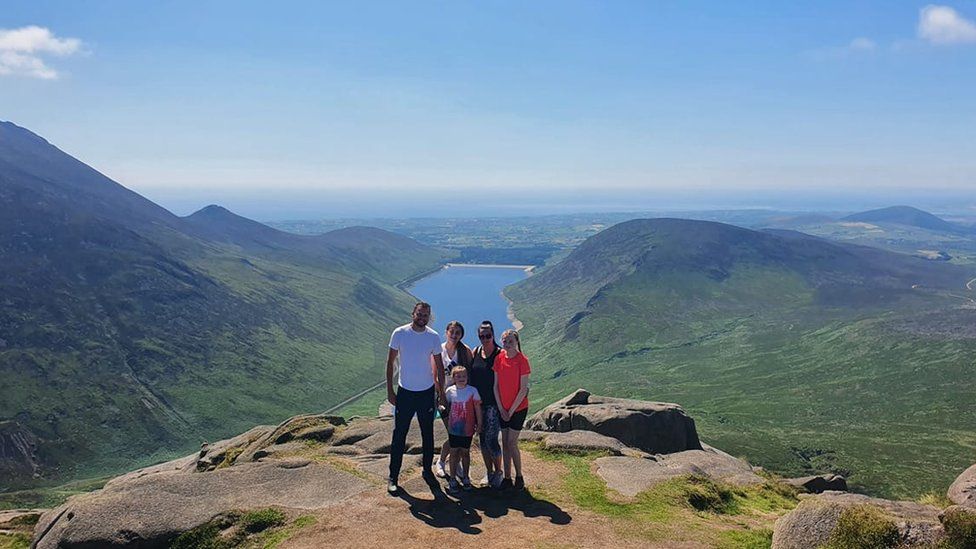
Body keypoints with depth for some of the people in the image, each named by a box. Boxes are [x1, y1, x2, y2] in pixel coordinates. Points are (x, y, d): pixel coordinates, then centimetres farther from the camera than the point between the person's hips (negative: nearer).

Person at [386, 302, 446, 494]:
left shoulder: (434, 337, -5)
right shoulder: (399, 333, -10)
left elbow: (439, 366, 4)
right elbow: (390, 362, -4)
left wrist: (441, 391, 3)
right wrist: (390, 390, -6)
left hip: (427, 392, 2)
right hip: (405, 392, -2)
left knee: (428, 435, 14)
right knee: (399, 436, 4)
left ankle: (427, 470, 31)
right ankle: (393, 477, 15)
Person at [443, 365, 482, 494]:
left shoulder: (472, 391, -8)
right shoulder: (450, 391, -4)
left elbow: (477, 408, -3)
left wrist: (479, 424, -3)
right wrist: (447, 423, 9)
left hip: (467, 429, -1)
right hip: (453, 428, 1)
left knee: (465, 452, 11)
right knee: (454, 452, 7)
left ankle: (465, 477, 26)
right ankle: (453, 479, 17)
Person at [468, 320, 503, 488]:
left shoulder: (500, 354, -8)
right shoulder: (475, 352, 5)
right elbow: (469, 374, 13)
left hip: (493, 403, -5)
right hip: (478, 403, 5)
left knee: (491, 439, -6)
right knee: (482, 439, 12)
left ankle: (498, 472, 15)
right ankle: (489, 472, 27)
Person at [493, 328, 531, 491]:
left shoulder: (522, 360, -14)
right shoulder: (499, 358, -1)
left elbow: (523, 389, -14)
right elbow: (496, 385, 2)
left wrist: (511, 410, -12)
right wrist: (501, 408, -3)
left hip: (518, 408, -4)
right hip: (503, 409, 5)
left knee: (512, 444, -3)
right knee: (505, 443, 10)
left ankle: (519, 476, 16)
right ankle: (507, 478, 20)